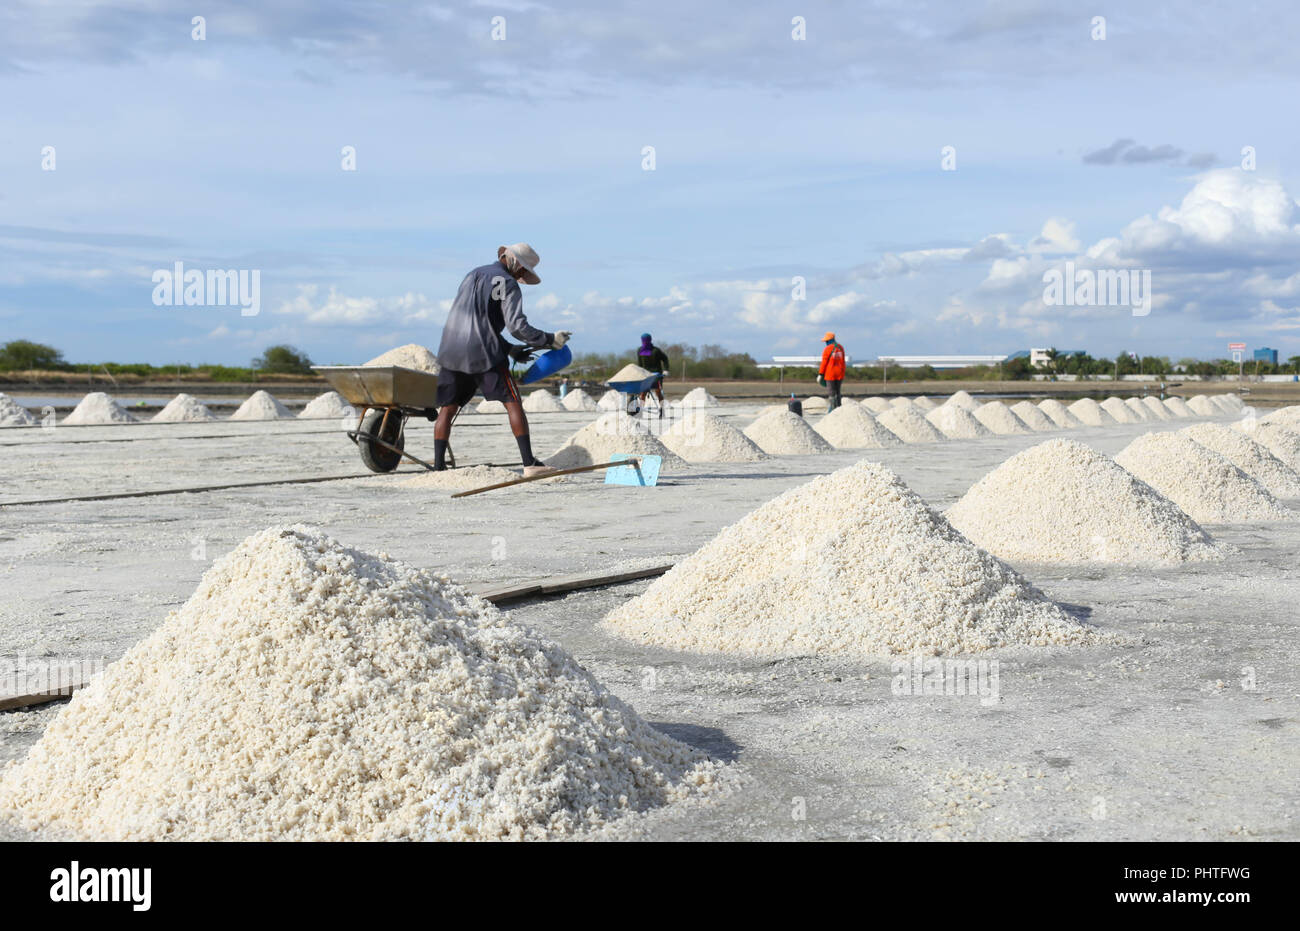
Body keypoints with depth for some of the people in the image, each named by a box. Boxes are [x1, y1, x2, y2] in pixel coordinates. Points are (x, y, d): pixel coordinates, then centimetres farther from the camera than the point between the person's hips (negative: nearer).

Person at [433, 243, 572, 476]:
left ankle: (438, 467, 5)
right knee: (513, 402, -1)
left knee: (447, 408, 11)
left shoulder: (473, 275, 23)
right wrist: (549, 339, 0)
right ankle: (529, 463, -7)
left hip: (451, 352, 6)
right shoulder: (507, 284, -2)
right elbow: (517, 325, -12)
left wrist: (509, 350, 22)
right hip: (482, 353, -6)